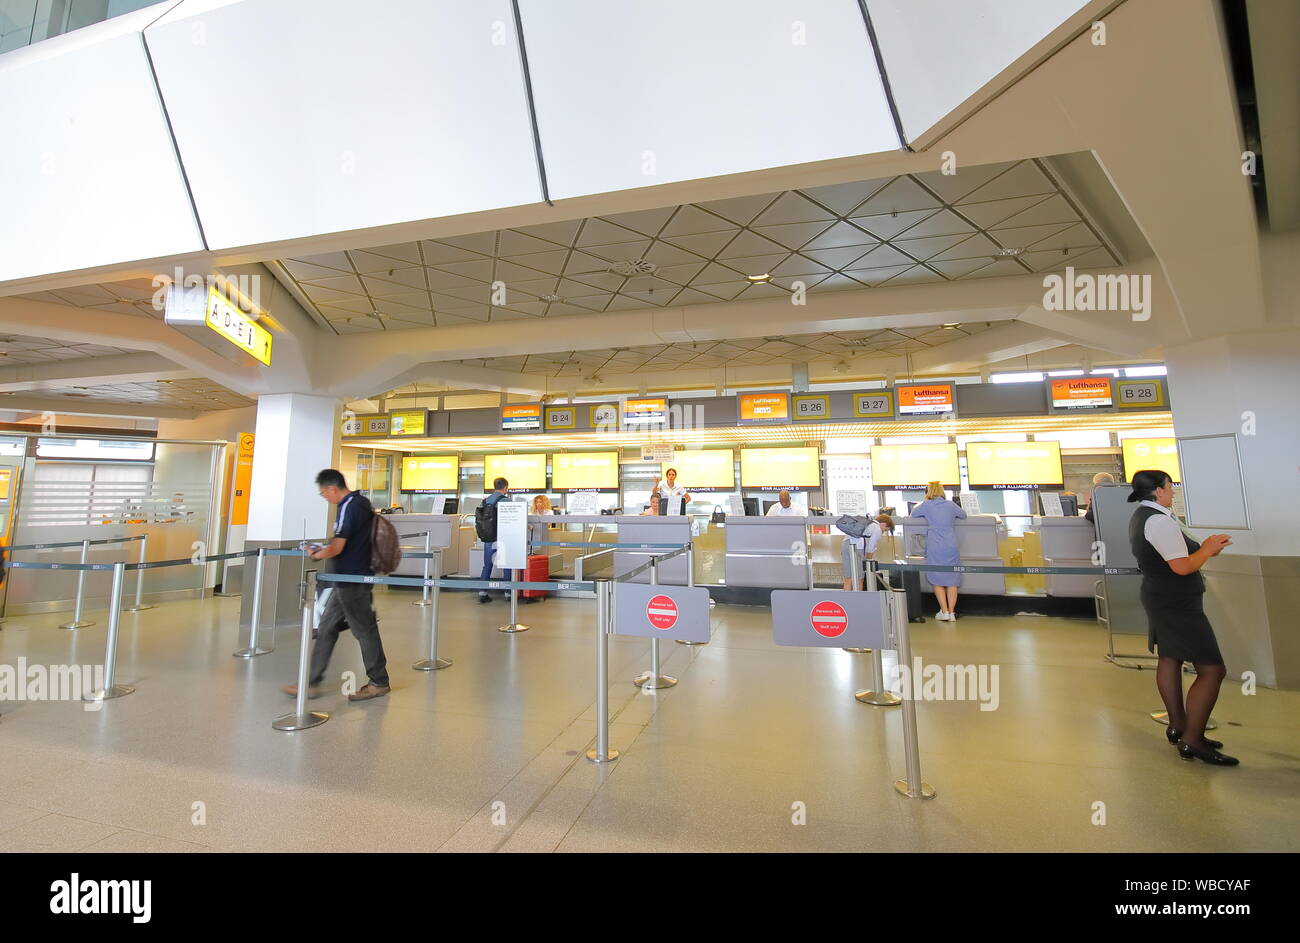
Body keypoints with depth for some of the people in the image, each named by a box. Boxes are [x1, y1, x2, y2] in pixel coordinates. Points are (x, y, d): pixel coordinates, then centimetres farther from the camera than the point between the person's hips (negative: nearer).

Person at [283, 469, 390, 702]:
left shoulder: (348, 507, -19)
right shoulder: (363, 502, 11)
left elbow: (336, 548, -20)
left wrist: (316, 555, -1)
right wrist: (325, 548, 24)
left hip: (352, 581, -10)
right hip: (353, 578, 10)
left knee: (365, 631, 2)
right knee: (326, 629, 14)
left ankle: (379, 683, 14)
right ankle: (312, 683, 22)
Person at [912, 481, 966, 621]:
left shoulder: (927, 505, 1)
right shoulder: (950, 505, 9)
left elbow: (913, 514, 14)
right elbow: (963, 515, 25)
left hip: (935, 547, -3)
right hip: (951, 546, 3)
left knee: (937, 579, 4)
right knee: (952, 580, 6)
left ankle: (944, 611, 1)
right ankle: (951, 612, 5)